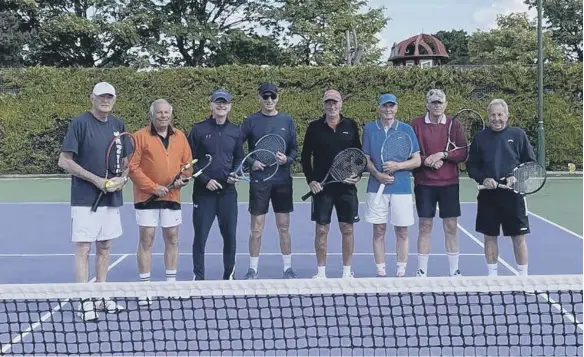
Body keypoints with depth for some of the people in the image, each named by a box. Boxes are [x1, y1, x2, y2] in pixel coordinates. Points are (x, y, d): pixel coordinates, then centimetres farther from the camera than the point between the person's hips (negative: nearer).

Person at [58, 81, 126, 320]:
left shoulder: (118, 125, 8)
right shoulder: (79, 123, -9)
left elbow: (126, 161, 16)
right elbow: (64, 161, -11)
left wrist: (123, 178, -6)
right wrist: (97, 180, -17)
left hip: (112, 198, 6)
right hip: (85, 199, -6)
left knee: (104, 247, 12)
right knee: (83, 249, -3)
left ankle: (101, 297, 21)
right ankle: (85, 303, 2)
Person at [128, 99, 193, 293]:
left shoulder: (180, 136, 9)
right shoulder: (140, 136, -5)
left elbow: (187, 163, 13)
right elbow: (133, 167, -10)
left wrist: (183, 178, -8)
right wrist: (153, 187, -15)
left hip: (172, 197, 4)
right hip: (146, 197, -4)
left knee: (172, 239, 10)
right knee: (146, 240, 0)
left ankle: (171, 280, 21)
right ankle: (144, 282, 7)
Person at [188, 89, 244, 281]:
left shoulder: (235, 131, 9)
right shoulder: (198, 129, 0)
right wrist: (205, 180, -10)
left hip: (228, 191, 2)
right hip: (203, 191, -2)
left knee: (229, 234, 7)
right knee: (200, 236, 2)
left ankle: (229, 275, 22)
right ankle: (198, 276, 14)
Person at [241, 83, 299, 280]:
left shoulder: (286, 120, 6)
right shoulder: (251, 121, 1)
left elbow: (295, 148, 8)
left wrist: (287, 159, -12)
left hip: (282, 180, 2)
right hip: (259, 180, -1)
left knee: (284, 227, 8)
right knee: (256, 229, 3)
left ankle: (288, 268, 18)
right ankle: (252, 269, 15)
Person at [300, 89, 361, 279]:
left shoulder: (351, 125, 5)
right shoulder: (314, 127, 3)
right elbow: (305, 156, 5)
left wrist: (358, 175, -5)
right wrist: (311, 180, -4)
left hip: (347, 186, 1)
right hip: (322, 187, -1)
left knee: (347, 229, 5)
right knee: (321, 230, 2)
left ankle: (347, 272, 16)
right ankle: (321, 272, 13)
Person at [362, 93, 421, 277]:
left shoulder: (406, 129, 3)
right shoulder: (369, 128, 5)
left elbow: (416, 160, 3)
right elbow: (366, 158, 5)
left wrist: (398, 166, -14)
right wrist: (377, 174, -12)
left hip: (402, 187, 0)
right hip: (376, 187, 1)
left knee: (402, 231, 3)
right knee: (378, 230, 4)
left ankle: (401, 271, 15)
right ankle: (380, 271, 14)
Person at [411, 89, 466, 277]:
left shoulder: (454, 124, 4)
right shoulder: (416, 124, 1)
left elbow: (463, 154, -1)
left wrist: (442, 154, -14)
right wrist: (427, 161, -15)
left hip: (449, 183, 1)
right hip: (424, 183, -1)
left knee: (451, 227, 5)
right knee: (425, 227, 3)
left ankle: (454, 271, 15)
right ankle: (422, 272, 12)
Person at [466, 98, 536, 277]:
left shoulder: (518, 135, 3)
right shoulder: (480, 138, 6)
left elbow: (531, 162, 4)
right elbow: (471, 166, 8)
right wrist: (483, 179, -10)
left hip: (513, 193, -1)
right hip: (488, 194, 2)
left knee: (519, 237, 2)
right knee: (490, 236, 8)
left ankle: (523, 276, 14)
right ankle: (492, 276, 20)